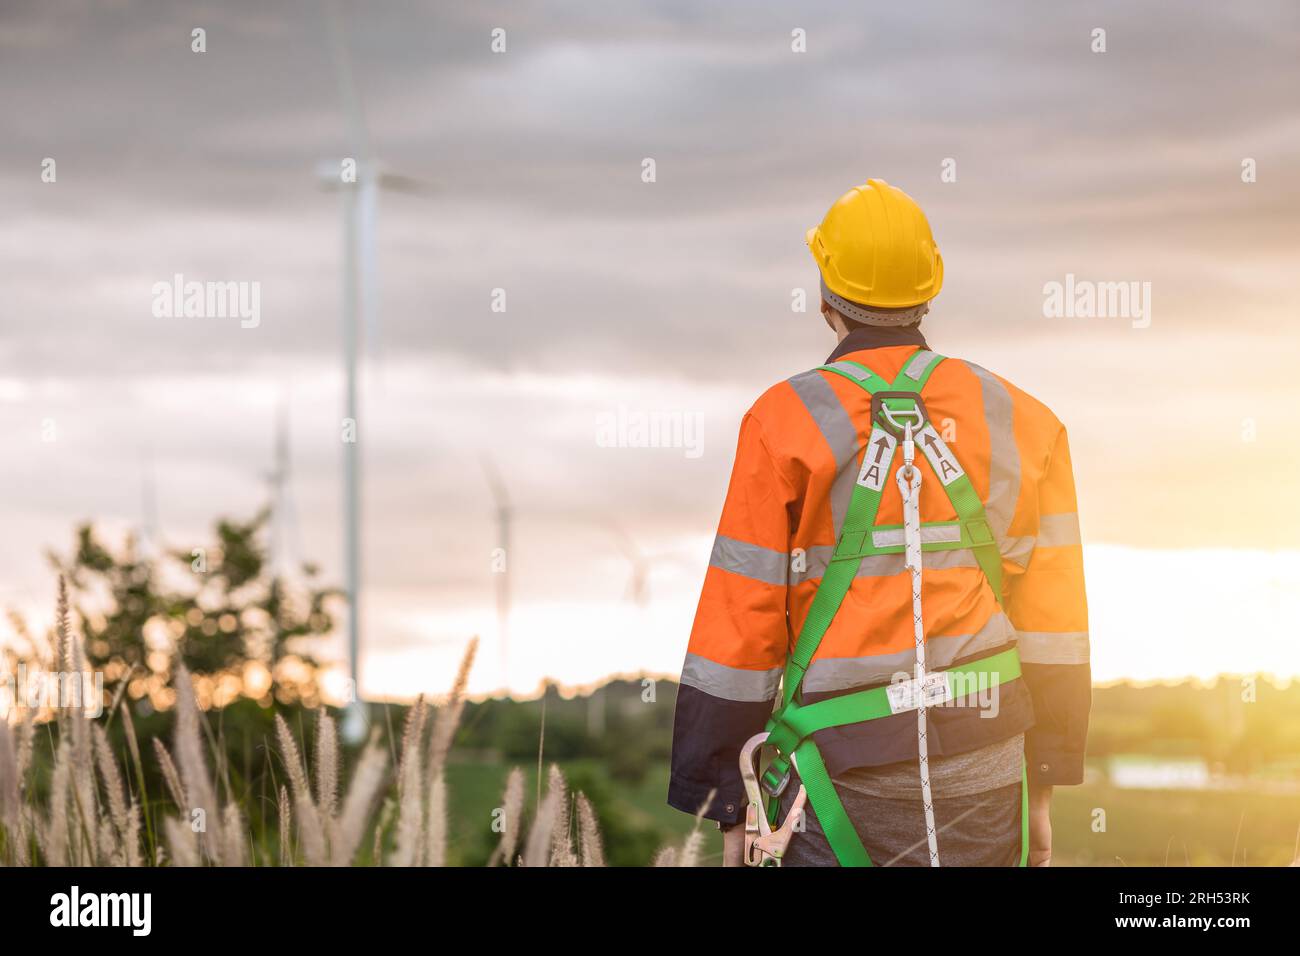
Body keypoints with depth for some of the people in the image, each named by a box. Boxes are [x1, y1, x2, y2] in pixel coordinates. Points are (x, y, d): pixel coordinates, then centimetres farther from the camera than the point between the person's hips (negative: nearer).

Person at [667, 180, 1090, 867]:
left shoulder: (785, 422, -6)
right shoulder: (1021, 420, 5)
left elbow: (740, 625, -7)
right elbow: (1054, 620, 6)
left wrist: (725, 807, 0)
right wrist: (1044, 785, 13)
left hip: (849, 777, -3)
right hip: (985, 787, 4)